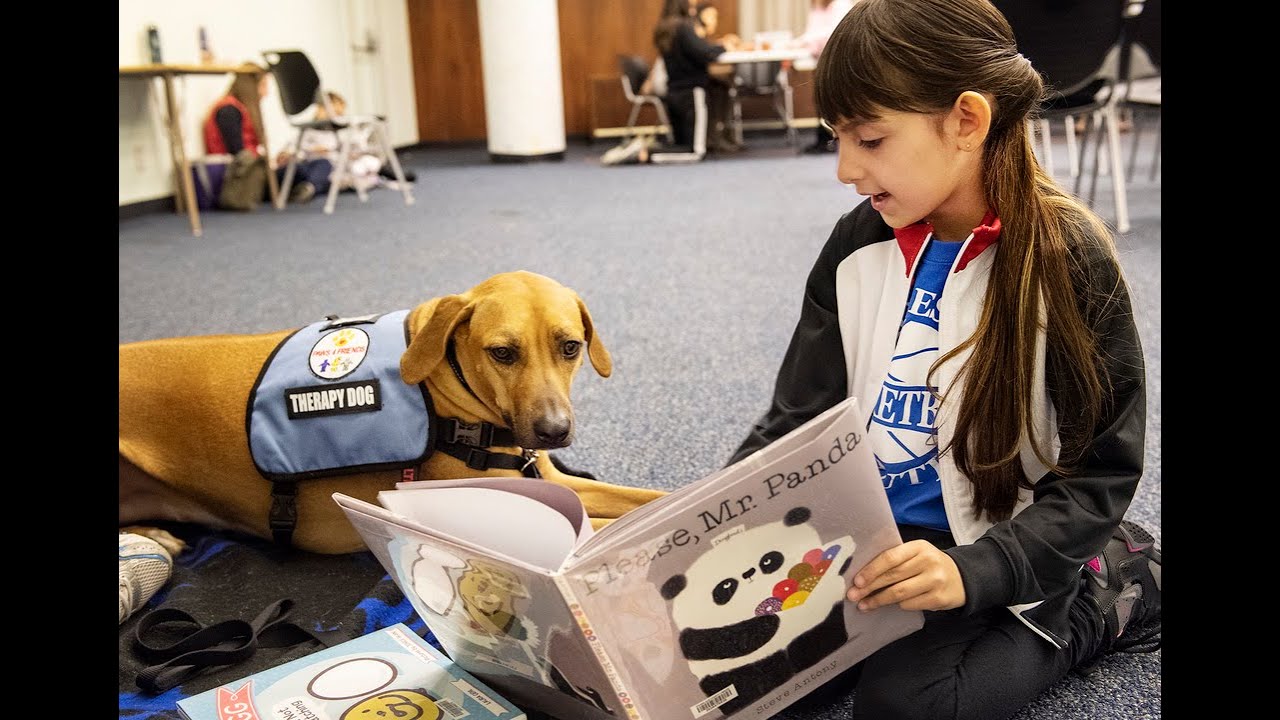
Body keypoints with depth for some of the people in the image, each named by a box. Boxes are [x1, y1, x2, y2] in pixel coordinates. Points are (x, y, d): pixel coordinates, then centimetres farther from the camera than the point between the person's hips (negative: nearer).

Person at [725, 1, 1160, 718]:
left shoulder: (1070, 259, -15)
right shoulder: (859, 245, -3)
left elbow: (1101, 472, -11)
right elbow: (795, 422, -1)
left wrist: (974, 571, -27)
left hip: (999, 559, -4)